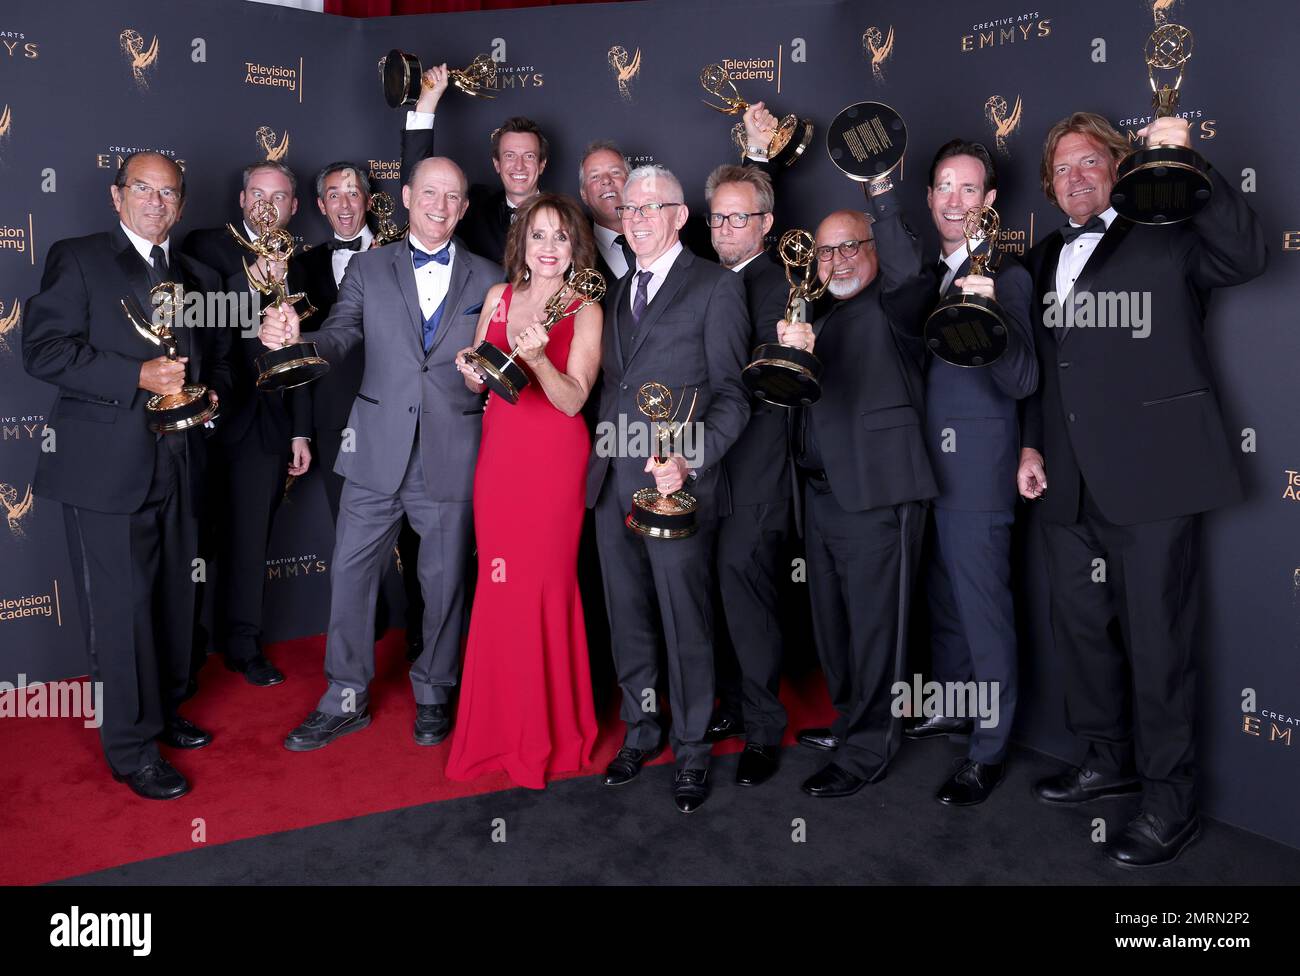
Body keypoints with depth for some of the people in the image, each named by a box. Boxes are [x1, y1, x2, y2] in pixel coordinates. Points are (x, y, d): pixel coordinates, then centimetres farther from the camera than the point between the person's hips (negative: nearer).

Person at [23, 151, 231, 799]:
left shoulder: (200, 278, 16)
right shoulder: (77, 260, 0)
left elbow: (217, 358, 24)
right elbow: (43, 349, -10)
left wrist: (211, 393, 2)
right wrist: (137, 376, -20)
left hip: (178, 466, 6)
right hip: (106, 467, -6)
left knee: (174, 596, 15)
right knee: (120, 605, -2)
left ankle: (164, 711, 33)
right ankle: (131, 746, 11)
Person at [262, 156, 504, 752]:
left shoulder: (487, 279, 6)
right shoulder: (369, 268, 7)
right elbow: (338, 340, -4)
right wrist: (294, 338, -23)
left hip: (453, 455, -1)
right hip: (378, 451, 1)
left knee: (444, 579, 9)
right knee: (350, 571, 6)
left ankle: (433, 692, 29)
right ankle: (346, 698, 21)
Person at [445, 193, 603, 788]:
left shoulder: (584, 310, -4)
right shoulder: (498, 296, 9)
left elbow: (572, 399, -12)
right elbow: (479, 383, 15)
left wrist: (537, 358, -29)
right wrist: (471, 370, -7)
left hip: (553, 458, -4)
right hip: (498, 452, 4)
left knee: (545, 584, 1)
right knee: (498, 586, 7)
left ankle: (549, 728, 19)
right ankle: (501, 722, 24)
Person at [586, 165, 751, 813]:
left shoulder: (716, 287, -2)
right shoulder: (617, 294, 18)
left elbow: (731, 393, -8)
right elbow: (610, 386, 17)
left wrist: (691, 462, -21)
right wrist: (599, 459, 6)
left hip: (677, 484, -6)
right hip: (612, 485, 6)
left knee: (686, 625, 3)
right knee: (627, 619, 15)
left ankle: (691, 750, 20)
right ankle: (640, 731, 32)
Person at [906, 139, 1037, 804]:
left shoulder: (1003, 275, -9)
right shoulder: (924, 270, 13)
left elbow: (1022, 380, -19)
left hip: (976, 463, -7)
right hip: (926, 458, 8)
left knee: (982, 602, -2)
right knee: (943, 594, 19)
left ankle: (989, 750, 9)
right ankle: (952, 706, 36)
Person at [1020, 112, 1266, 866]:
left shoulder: (1166, 236, 0)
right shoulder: (1048, 258, 19)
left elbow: (1247, 255, -19)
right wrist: (1033, 444, 15)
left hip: (1151, 473, -7)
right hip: (1073, 483, 7)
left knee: (1156, 636, -2)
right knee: (1081, 624, 15)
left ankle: (1171, 801, 12)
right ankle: (1111, 760, 34)